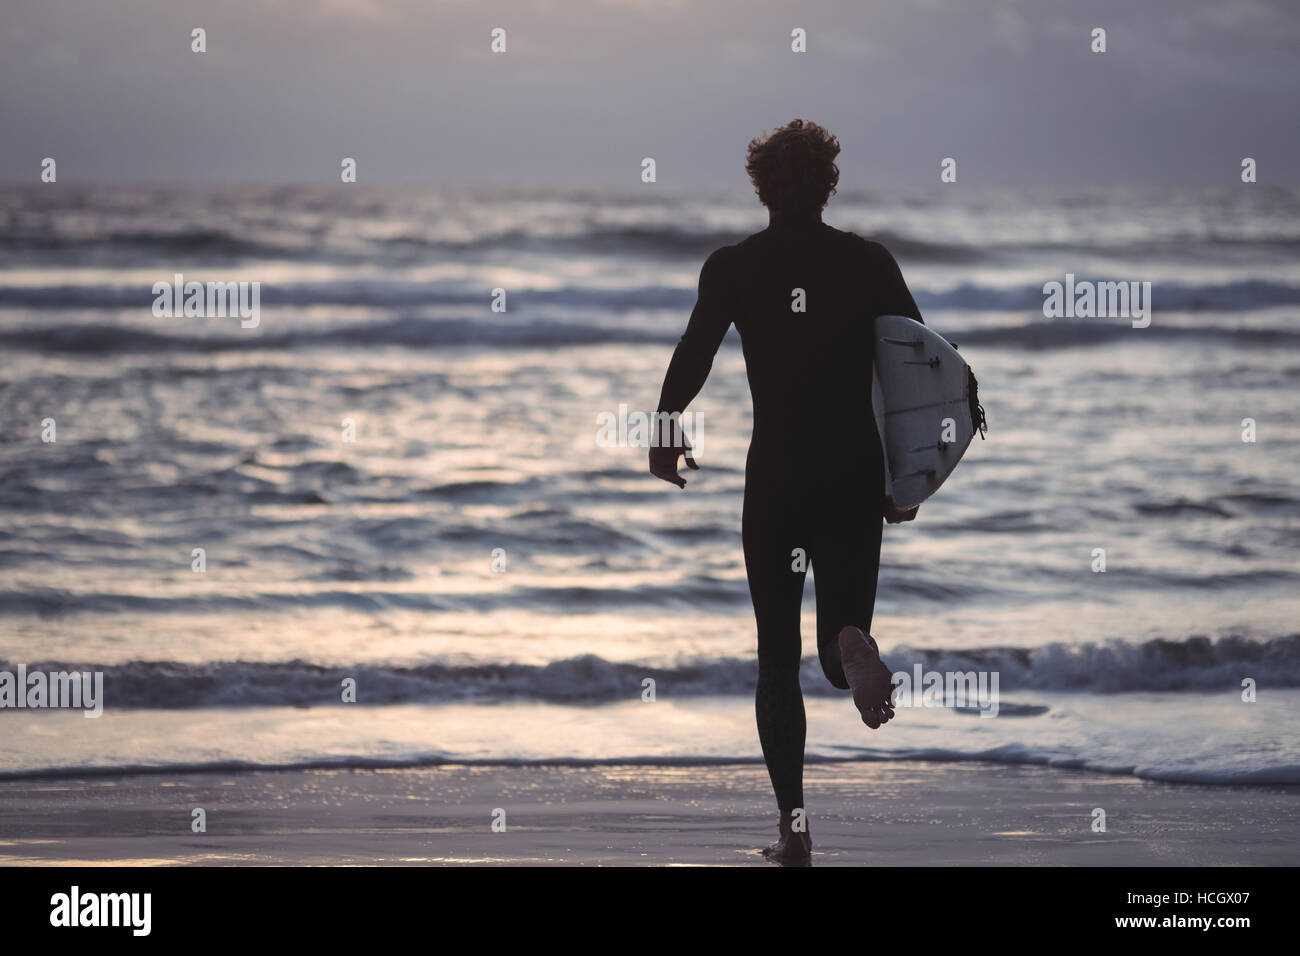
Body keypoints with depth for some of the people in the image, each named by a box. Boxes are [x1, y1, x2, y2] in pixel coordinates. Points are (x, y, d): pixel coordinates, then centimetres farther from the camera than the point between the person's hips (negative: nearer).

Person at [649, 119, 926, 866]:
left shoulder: (733, 268, -1)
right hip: (856, 479, 1)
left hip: (774, 478, -1)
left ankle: (793, 826, 3)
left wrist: (664, 431, 5)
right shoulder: (870, 262, 3)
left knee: (778, 657, 10)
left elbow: (694, 355, -12)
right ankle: (851, 645, -31)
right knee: (840, 641, 9)